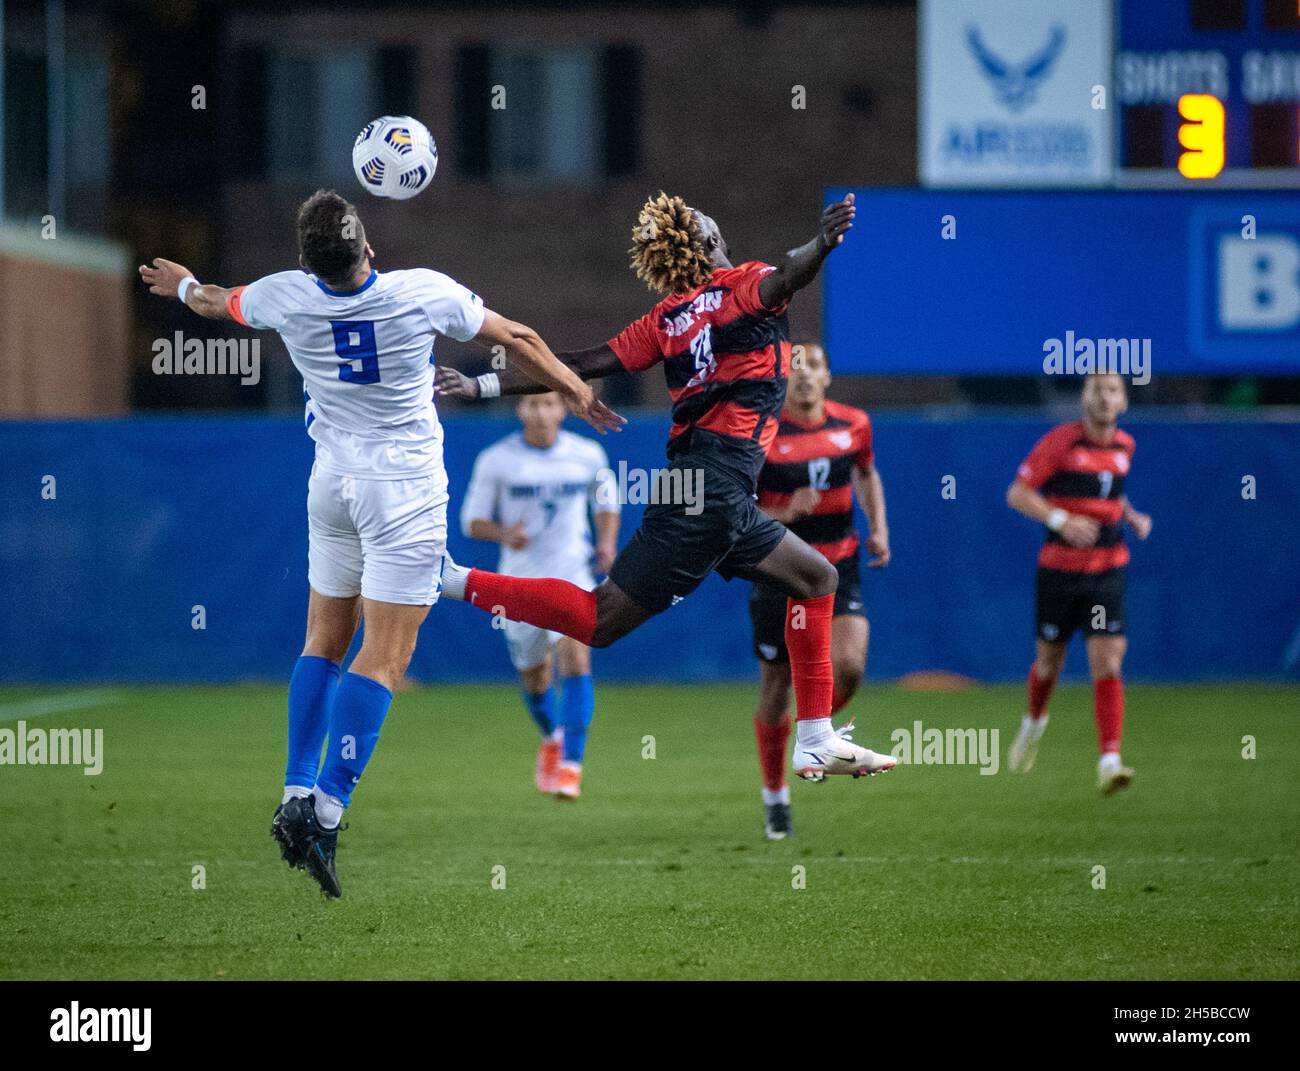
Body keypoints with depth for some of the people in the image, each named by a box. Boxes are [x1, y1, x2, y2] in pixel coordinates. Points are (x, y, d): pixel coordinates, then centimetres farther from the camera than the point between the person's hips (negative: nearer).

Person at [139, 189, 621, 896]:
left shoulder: (284, 298, -7)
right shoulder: (424, 293, -14)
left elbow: (216, 304, 17)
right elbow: (516, 340, 1)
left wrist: (182, 284, 40)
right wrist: (576, 392, 19)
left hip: (331, 485, 4)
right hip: (406, 489, -4)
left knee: (324, 640, 16)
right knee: (384, 655, -7)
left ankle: (298, 795, 10)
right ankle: (326, 809, -17)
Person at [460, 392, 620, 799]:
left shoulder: (588, 455, -2)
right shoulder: (496, 460, -6)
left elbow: (606, 503, 14)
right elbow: (472, 521, -1)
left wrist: (607, 542, -5)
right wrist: (503, 534, -23)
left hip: (572, 573, -1)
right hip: (520, 579, 1)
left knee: (576, 659, -22)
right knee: (534, 676, 12)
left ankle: (571, 763, -22)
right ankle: (552, 738, 44)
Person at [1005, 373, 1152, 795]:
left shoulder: (1124, 446, 6)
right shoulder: (1060, 441, -9)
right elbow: (1017, 494, -10)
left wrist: (1132, 517, 7)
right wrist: (1060, 520, -23)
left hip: (1108, 568, 2)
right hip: (1060, 566, -2)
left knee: (1108, 663, -11)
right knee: (1049, 657, 12)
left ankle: (1109, 762, -18)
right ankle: (1033, 724, 45)